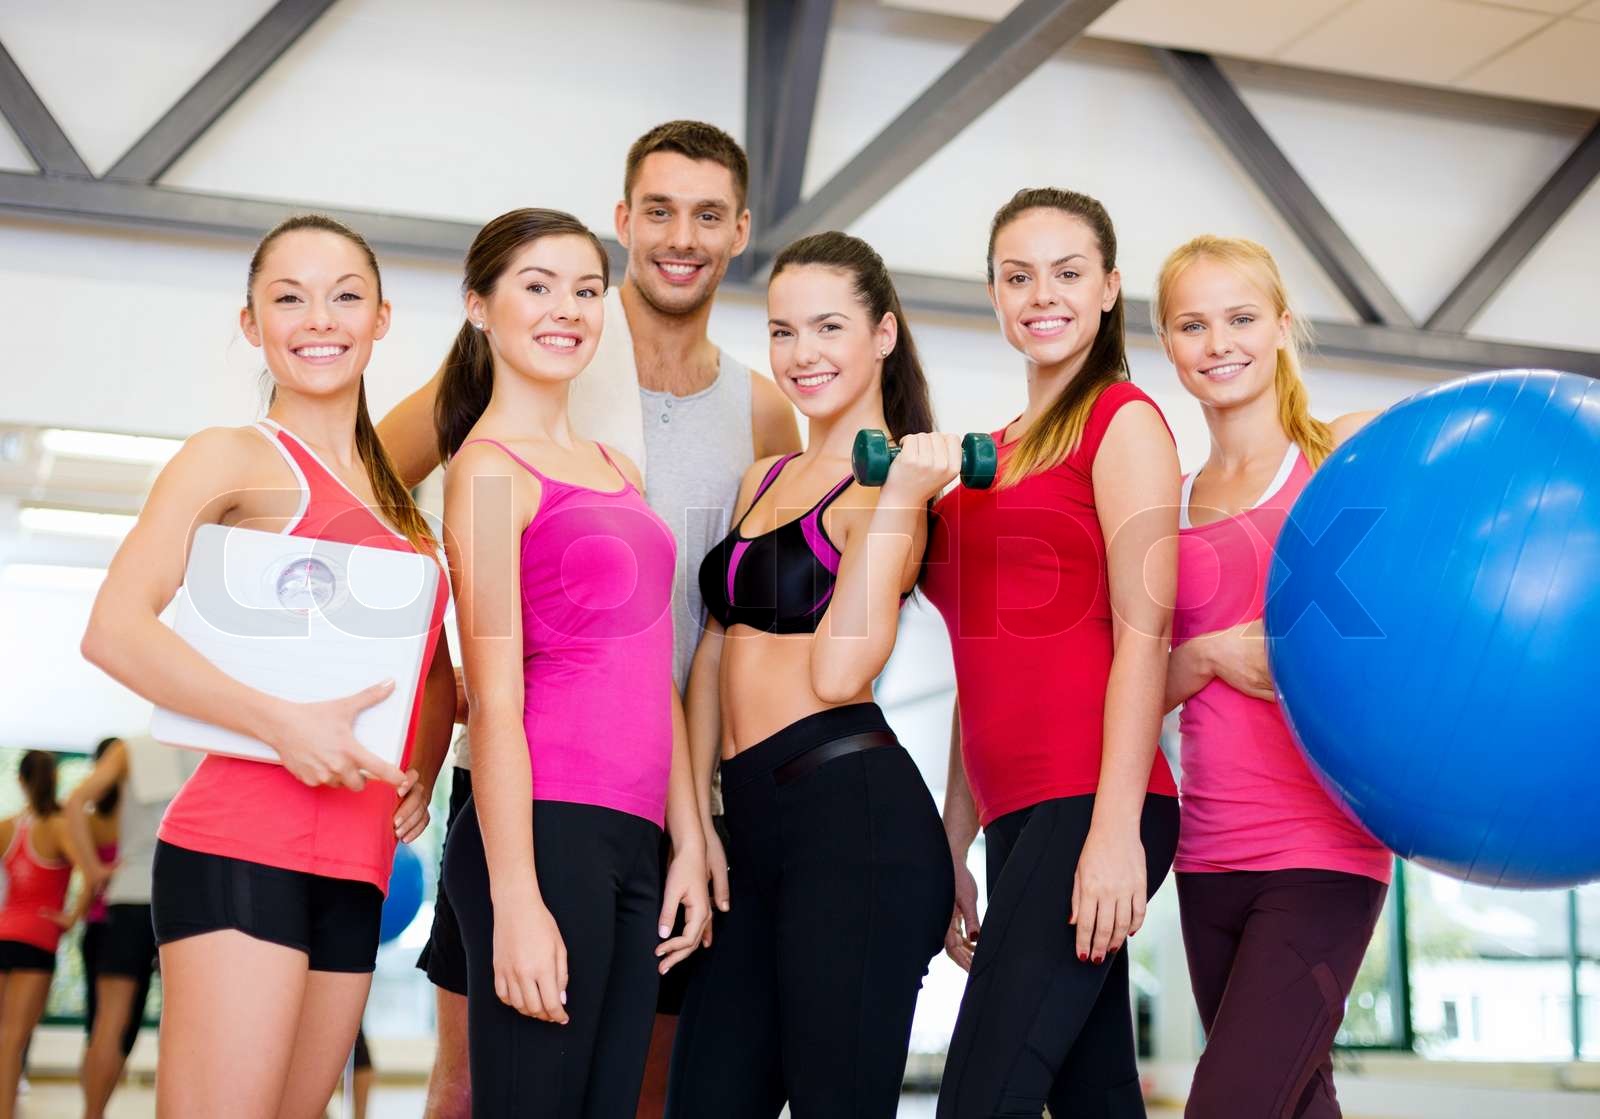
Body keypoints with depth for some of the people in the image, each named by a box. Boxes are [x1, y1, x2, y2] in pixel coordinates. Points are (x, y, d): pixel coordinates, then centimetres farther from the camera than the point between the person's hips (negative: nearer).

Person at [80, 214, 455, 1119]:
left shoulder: (398, 499, 19)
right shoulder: (235, 458, -1)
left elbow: (435, 669, 27)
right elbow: (115, 629, -12)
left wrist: (423, 773, 7)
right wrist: (282, 722, -22)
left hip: (356, 870, 7)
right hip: (241, 848, -7)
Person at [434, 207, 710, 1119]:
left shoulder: (614, 467, 20)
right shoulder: (489, 467, -3)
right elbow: (494, 699, -10)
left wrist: (689, 839, 13)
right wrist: (516, 900, -15)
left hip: (632, 839, 7)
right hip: (544, 829, -7)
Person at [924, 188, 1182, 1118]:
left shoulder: (1123, 420, 0)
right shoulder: (997, 451, 20)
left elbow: (1144, 630, -10)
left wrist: (1117, 830, -18)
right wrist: (955, 846, 18)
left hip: (1089, 808, -7)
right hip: (1019, 815, 7)